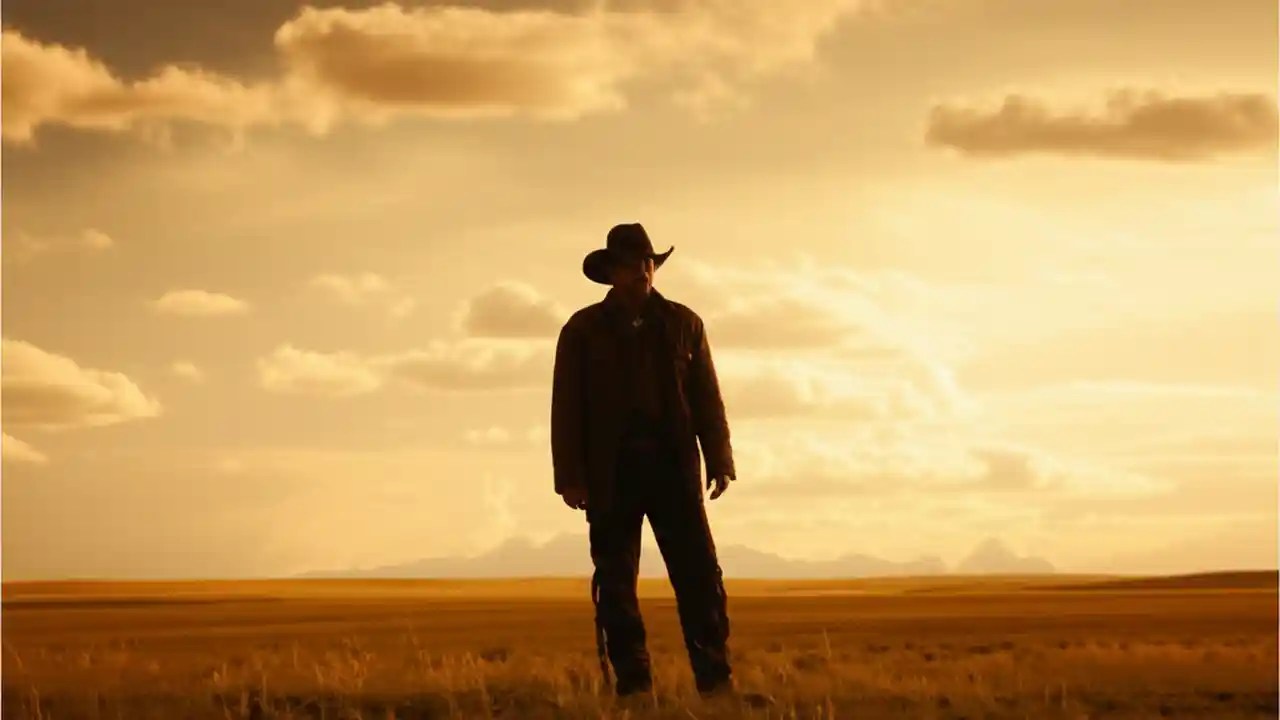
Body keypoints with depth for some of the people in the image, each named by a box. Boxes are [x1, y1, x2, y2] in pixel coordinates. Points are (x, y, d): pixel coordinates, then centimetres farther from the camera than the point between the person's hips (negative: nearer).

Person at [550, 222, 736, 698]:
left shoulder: (683, 324, 9)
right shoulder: (583, 330, 5)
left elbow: (707, 398, 9)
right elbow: (566, 407, 2)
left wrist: (719, 461, 0)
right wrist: (570, 476, -6)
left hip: (672, 464, 1)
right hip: (611, 471, -1)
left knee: (699, 573, -6)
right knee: (616, 584, 0)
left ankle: (715, 678, -4)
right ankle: (633, 682, 5)